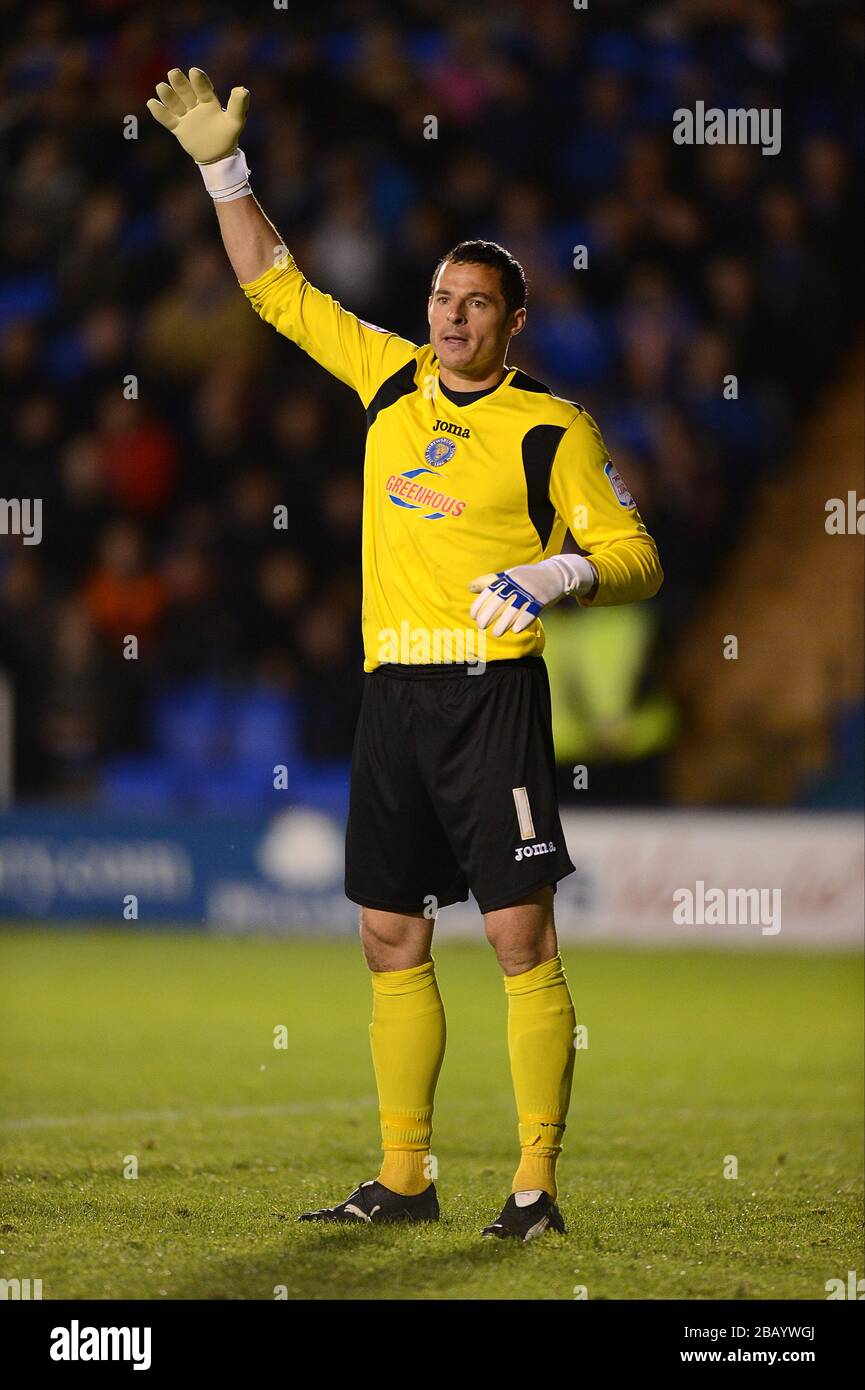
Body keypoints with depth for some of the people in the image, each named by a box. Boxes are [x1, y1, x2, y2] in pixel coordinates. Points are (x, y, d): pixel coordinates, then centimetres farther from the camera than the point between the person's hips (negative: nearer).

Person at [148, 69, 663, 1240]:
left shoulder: (551, 428, -2)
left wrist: (561, 573, -21)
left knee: (520, 936, -9)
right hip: (392, 692, 6)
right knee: (393, 939, 8)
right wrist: (224, 167, 13)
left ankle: (537, 1183, -6)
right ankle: (403, 1178, 16)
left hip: (492, 692, -6)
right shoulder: (390, 379, 13)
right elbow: (279, 290, 20)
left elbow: (636, 559, -1)